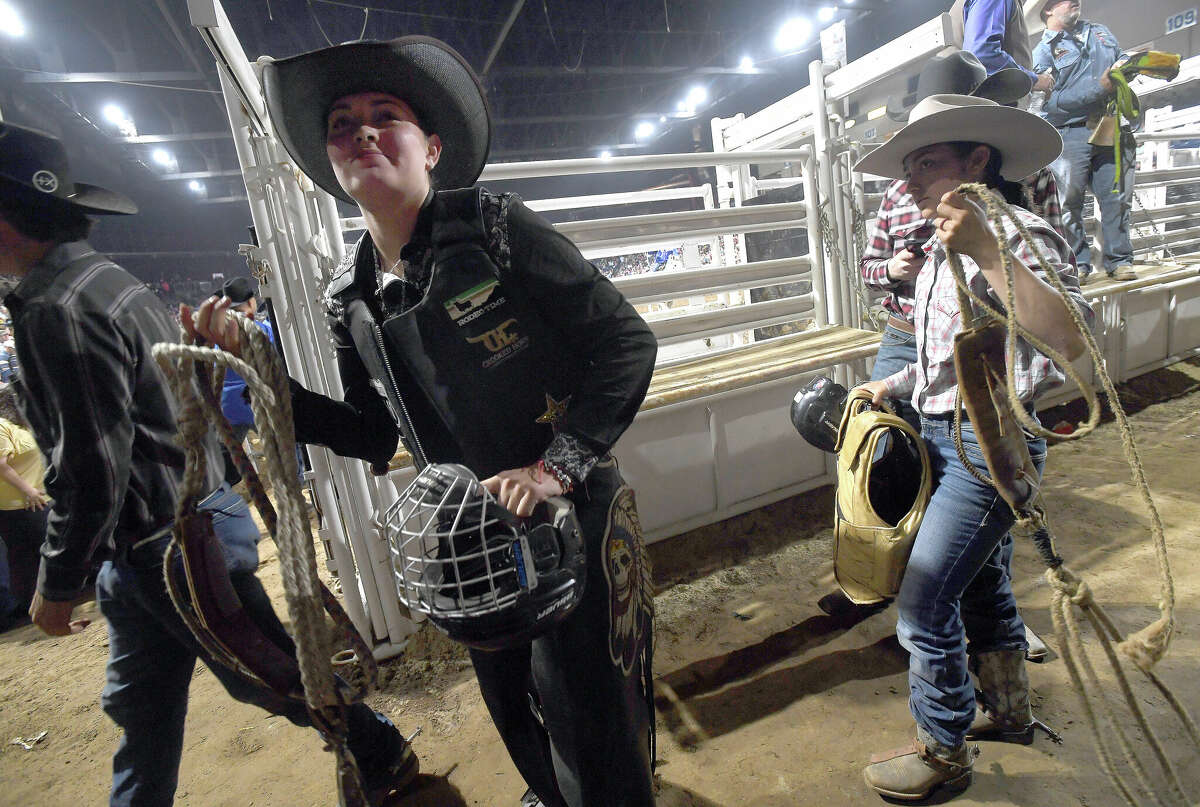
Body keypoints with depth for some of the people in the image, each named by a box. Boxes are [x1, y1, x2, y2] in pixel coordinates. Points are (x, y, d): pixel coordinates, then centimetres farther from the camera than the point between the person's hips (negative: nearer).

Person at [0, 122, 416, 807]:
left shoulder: (56, 309, -21)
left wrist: (58, 584, -8)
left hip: (169, 545, -9)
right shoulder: (118, 282, 10)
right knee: (140, 704, 21)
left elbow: (92, 472, -22)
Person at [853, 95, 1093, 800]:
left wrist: (988, 252, -39)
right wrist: (898, 384, 21)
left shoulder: (1020, 237, -16)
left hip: (990, 444, -9)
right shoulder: (943, 247, 10)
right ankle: (1010, 708, 48)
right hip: (944, 434, 9)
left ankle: (945, 752, 22)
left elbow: (1069, 338, -34)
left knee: (923, 604, -3)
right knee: (982, 582, 24)